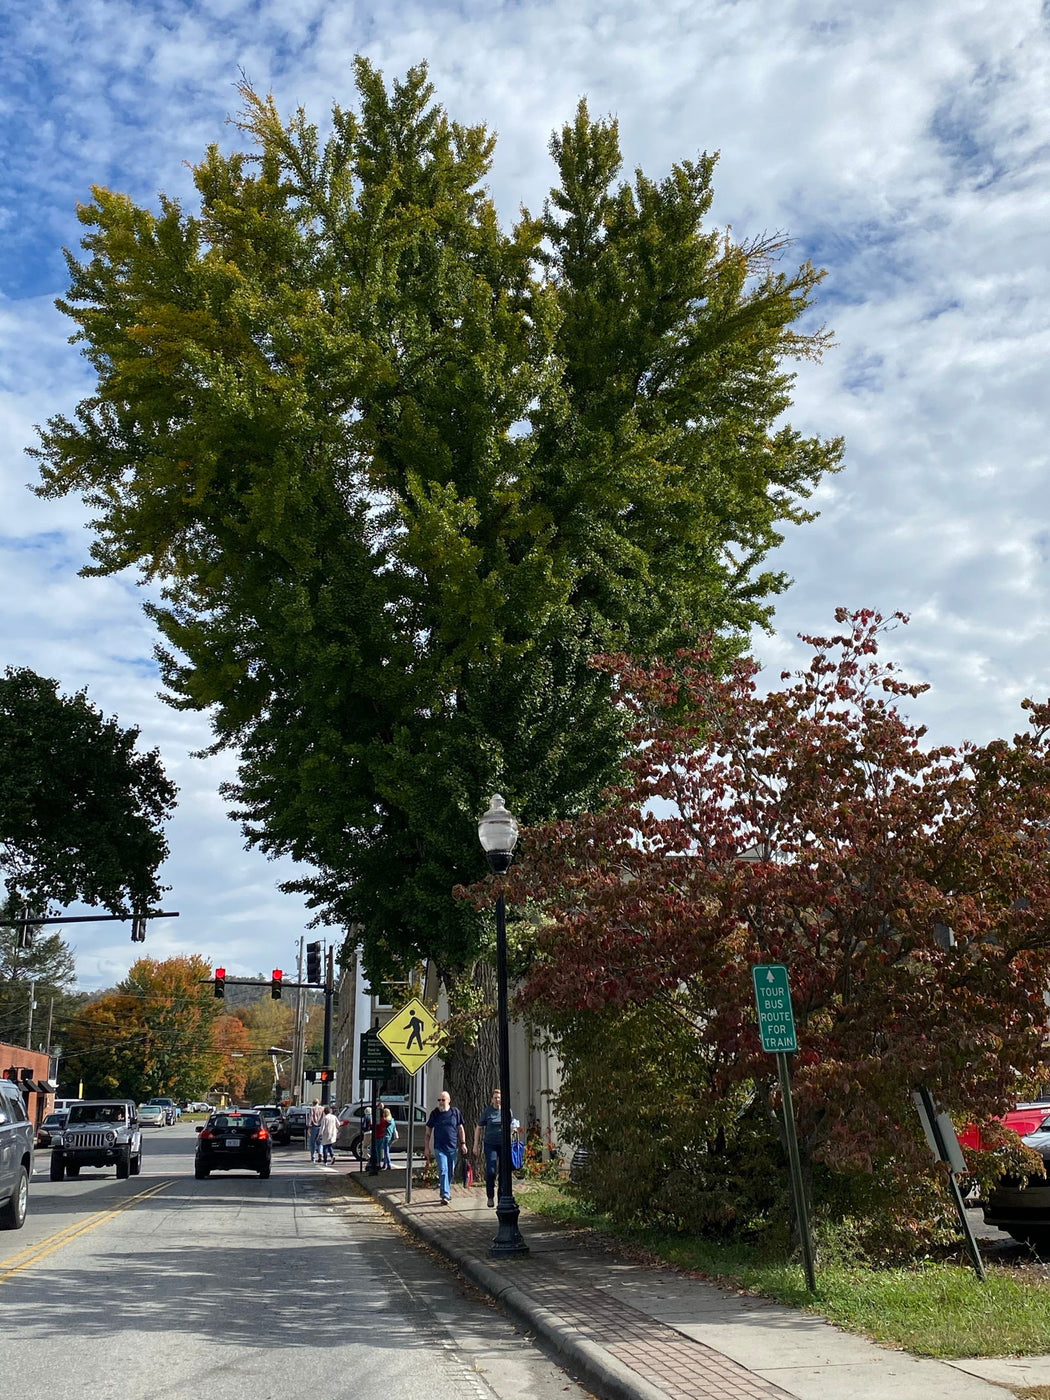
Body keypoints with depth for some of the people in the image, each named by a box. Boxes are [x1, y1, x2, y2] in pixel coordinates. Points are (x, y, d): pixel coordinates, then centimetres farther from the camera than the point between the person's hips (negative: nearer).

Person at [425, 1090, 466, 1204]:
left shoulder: (455, 1112, 3)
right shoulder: (435, 1113, 1)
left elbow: (460, 1128, 10)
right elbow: (428, 1132, 6)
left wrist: (463, 1143, 5)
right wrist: (426, 1147, 2)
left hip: (453, 1148, 2)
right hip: (439, 1148, -2)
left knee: (450, 1172, 11)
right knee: (443, 1171, -11)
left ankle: (446, 1192, 28)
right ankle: (445, 1195, -13)